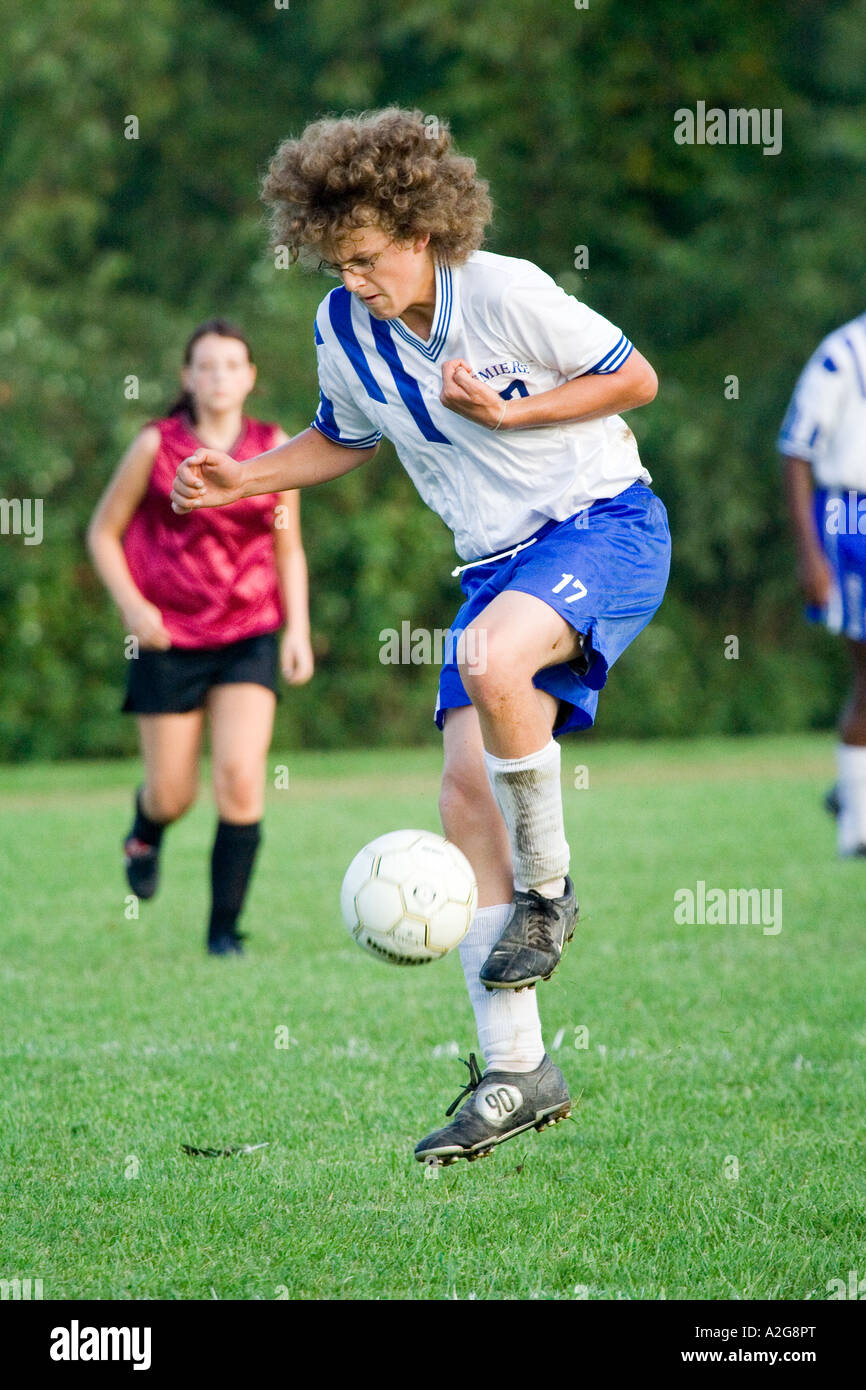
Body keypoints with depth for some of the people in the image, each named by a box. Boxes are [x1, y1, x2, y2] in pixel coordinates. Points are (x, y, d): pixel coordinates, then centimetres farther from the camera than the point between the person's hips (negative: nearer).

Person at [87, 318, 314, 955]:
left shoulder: (274, 448, 2)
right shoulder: (157, 445, -4)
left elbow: (289, 552, 11)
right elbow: (104, 532, 3)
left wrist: (298, 631, 0)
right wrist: (132, 604, -11)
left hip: (249, 638, 1)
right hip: (169, 640, -1)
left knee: (241, 776, -16)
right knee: (174, 794, 3)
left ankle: (225, 927, -6)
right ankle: (147, 831, 42)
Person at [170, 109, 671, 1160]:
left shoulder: (505, 293, -17)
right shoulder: (344, 331, 1)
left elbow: (634, 379, -9)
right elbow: (347, 437, 21)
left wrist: (507, 414, -18)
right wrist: (247, 480, 5)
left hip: (603, 523, -7)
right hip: (499, 559, 7)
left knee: (489, 661, -37)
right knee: (465, 789, -5)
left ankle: (547, 888, -11)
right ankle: (514, 1072, -1)